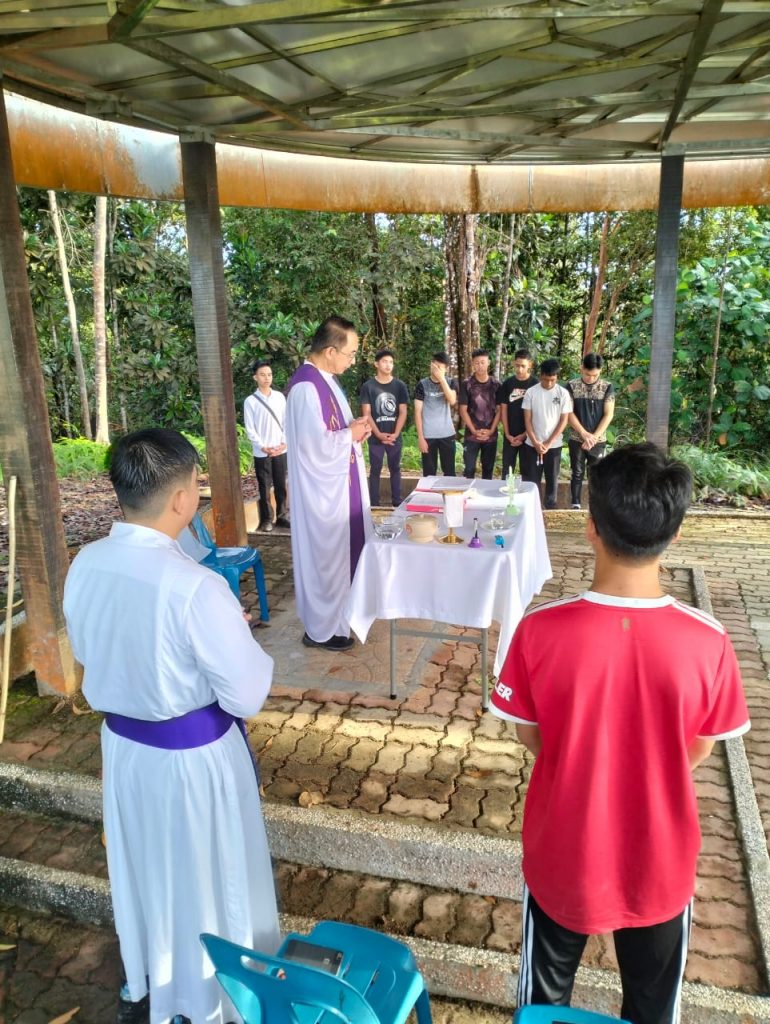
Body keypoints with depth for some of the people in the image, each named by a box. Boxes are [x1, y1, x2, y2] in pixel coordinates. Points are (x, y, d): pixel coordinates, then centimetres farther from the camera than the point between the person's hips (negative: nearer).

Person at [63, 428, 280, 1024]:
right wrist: (243, 642, -5)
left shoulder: (85, 566, -10)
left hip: (122, 743, 6)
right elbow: (248, 695, -23)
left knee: (141, 870, 28)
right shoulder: (194, 586, -32)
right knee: (206, 879, 19)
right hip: (192, 757, -6)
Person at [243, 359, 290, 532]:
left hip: (280, 450, 2)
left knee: (281, 485, 9)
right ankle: (266, 519, 16)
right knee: (264, 487, 6)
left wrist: (284, 443, -5)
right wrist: (263, 447, -11)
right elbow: (250, 429, -4)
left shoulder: (279, 397, 3)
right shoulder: (250, 401, -4)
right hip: (261, 452, -2)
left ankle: (281, 516, 21)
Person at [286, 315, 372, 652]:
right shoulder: (306, 386, -22)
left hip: (339, 482, 10)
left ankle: (340, 609, 36)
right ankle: (321, 628, 17)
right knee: (325, 555, 2)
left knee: (342, 549, 20)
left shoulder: (324, 380, 9)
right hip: (322, 487, -10)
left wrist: (354, 426, 1)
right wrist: (351, 433, -13)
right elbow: (316, 442, -27)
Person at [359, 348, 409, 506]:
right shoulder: (368, 386, -2)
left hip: (395, 436, 2)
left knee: (395, 469, 10)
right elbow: (366, 413, -5)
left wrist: (395, 434, -11)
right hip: (376, 437, -2)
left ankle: (397, 502, 18)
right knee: (375, 470, 4)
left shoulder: (400, 385, 3)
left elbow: (403, 412, 1)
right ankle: (374, 504, 10)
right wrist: (379, 434, -14)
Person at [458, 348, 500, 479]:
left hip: (491, 436, 2)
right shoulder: (466, 384, -3)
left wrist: (491, 430, -7)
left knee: (488, 470, 10)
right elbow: (463, 410, -4)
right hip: (471, 435, -2)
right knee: (469, 470, -1)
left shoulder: (496, 385, 2)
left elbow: (499, 410, 3)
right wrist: (474, 431, -10)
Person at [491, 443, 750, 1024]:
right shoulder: (707, 642, -23)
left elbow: (531, 738, -10)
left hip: (565, 852, 0)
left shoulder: (540, 630, -26)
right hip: (659, 858, 1)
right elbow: (698, 752, -7)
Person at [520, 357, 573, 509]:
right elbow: (527, 420, -3)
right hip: (532, 444, 0)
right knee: (530, 480, 4)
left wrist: (548, 443, -10)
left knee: (552, 479, 9)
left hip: (554, 445, 0)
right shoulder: (531, 392, -4)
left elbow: (564, 421, -4)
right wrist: (535, 442, -11)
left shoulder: (563, 393, -4)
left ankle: (551, 507, 22)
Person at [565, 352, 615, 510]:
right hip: (576, 439, 0)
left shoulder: (607, 387, -2)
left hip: (599, 440, 0)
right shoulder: (572, 386, -3)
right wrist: (584, 434, -13)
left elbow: (609, 414, -4)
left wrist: (594, 436, -12)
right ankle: (575, 505, 16)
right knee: (577, 473, 7)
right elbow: (569, 413, -6)